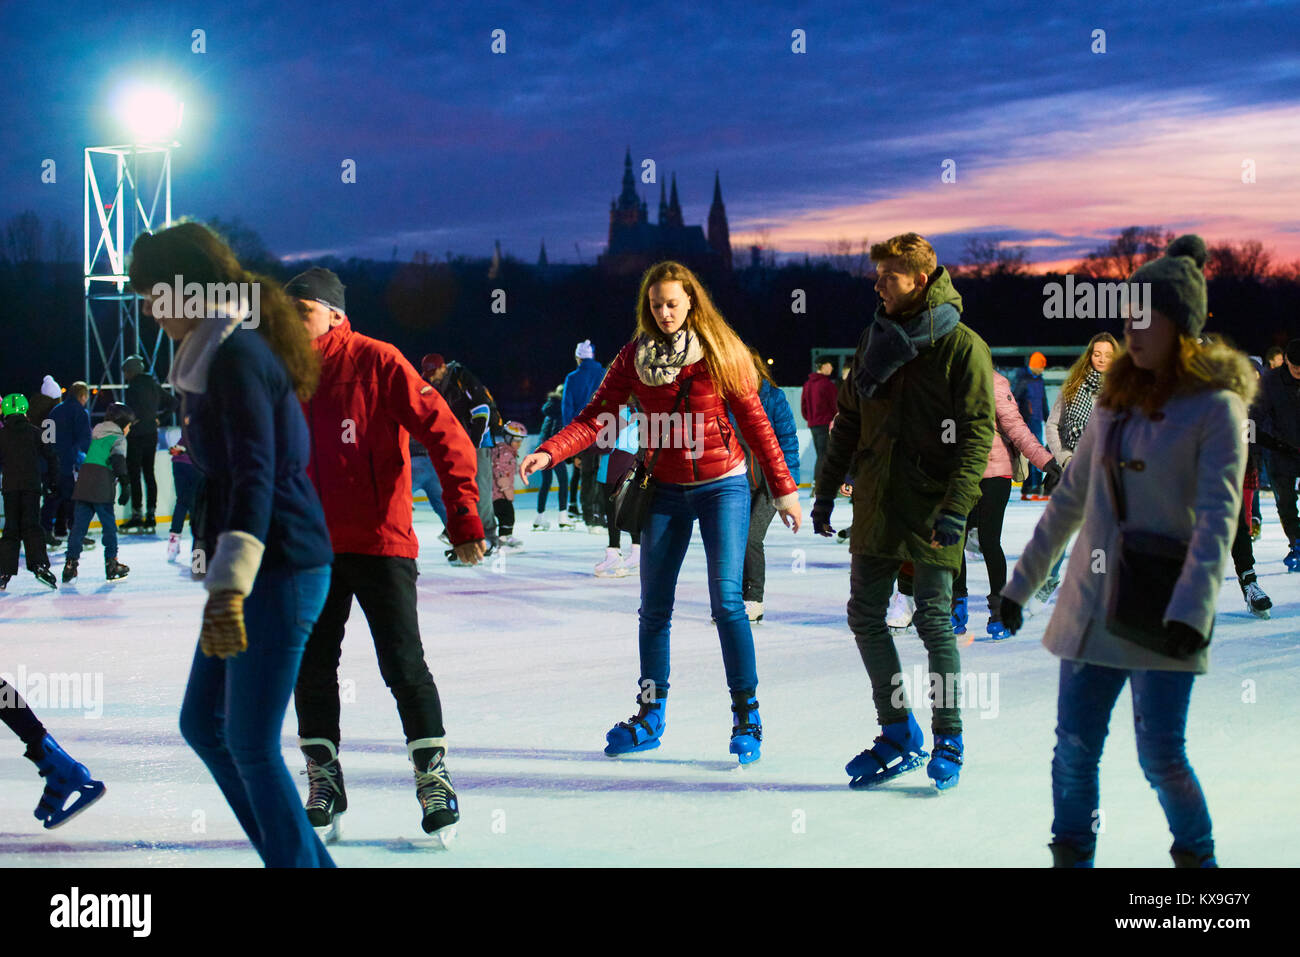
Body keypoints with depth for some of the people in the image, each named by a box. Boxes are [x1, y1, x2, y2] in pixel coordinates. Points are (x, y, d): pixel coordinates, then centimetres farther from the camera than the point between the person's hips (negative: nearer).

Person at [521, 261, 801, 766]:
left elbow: (754, 421, -2)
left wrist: (783, 489, -1)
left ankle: (747, 715, 0)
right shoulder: (635, 356, 0)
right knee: (654, 607, 7)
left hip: (722, 486, -3)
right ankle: (650, 714, 21)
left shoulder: (720, 352, -6)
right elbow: (596, 416, -6)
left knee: (726, 599, -11)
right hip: (666, 491, 3)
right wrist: (548, 452, -21)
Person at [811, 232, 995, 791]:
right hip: (875, 504, 6)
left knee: (933, 620, -2)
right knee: (865, 615, 6)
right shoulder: (875, 338, 11)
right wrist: (827, 489, 14)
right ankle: (899, 735, 18)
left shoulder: (962, 347, -7)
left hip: (930, 510, -6)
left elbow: (977, 433, -12)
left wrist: (956, 507, -20)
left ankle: (948, 740, 13)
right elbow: (849, 419, 17)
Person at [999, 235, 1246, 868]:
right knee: (1074, 746, 5)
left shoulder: (1215, 407, -7)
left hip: (1161, 615, -5)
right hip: (1089, 607, 6)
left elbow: (1217, 518, -15)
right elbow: (1070, 499, 17)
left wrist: (1192, 610, -26)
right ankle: (1072, 854, 18)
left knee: (1161, 753, -4)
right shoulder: (1117, 400, 11)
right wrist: (1021, 583, 18)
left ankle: (1196, 855, 19)